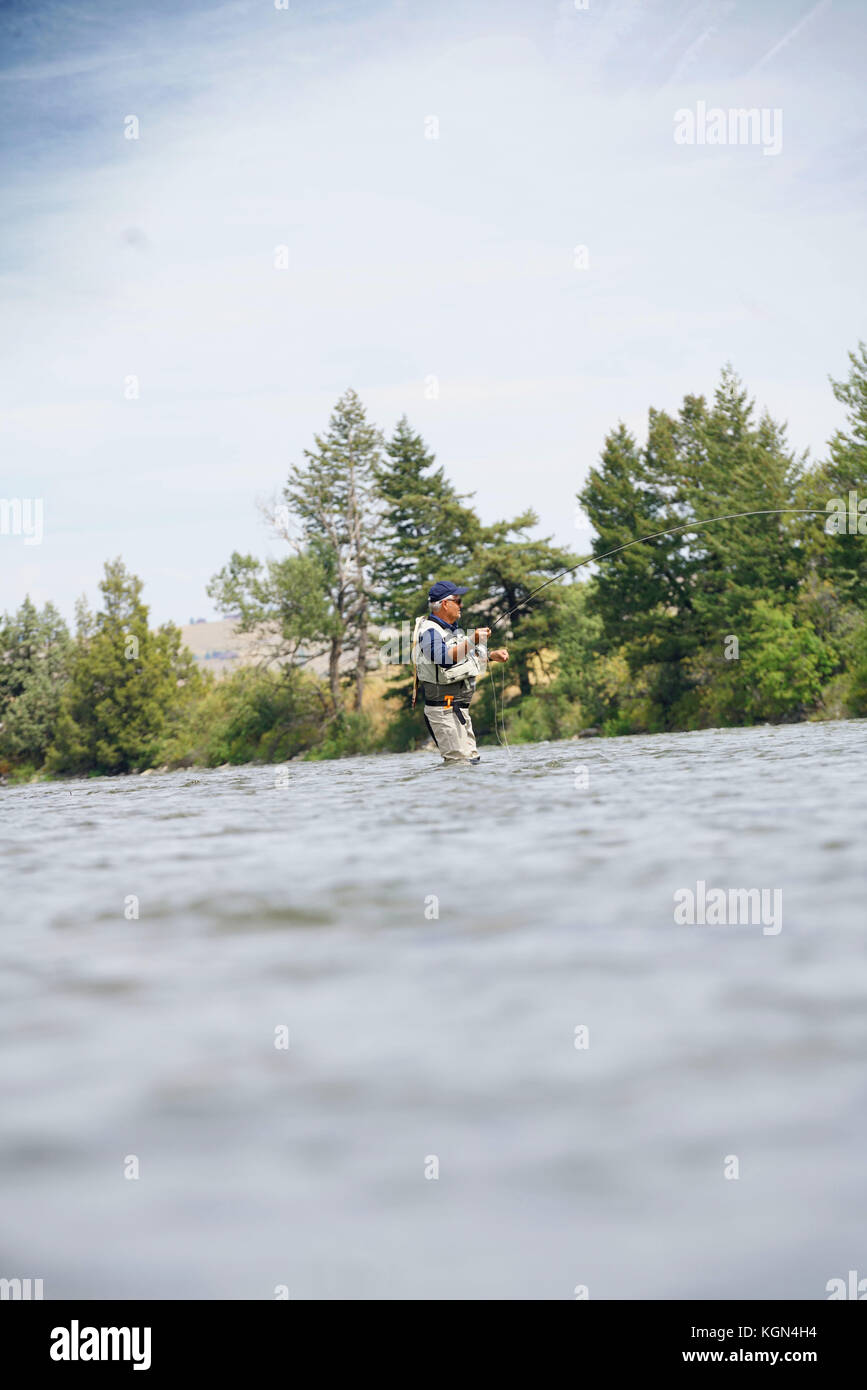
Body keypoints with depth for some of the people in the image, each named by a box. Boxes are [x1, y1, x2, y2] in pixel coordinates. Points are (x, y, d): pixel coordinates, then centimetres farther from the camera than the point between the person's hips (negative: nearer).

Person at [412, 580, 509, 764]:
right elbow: (445, 658, -34)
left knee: (471, 759, 13)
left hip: (459, 707, 10)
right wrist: (472, 641, -38)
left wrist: (492, 655, 16)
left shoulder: (452, 629, 16)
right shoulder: (429, 631, -16)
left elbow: (466, 657, 30)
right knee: (459, 762, -14)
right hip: (444, 708, -10)